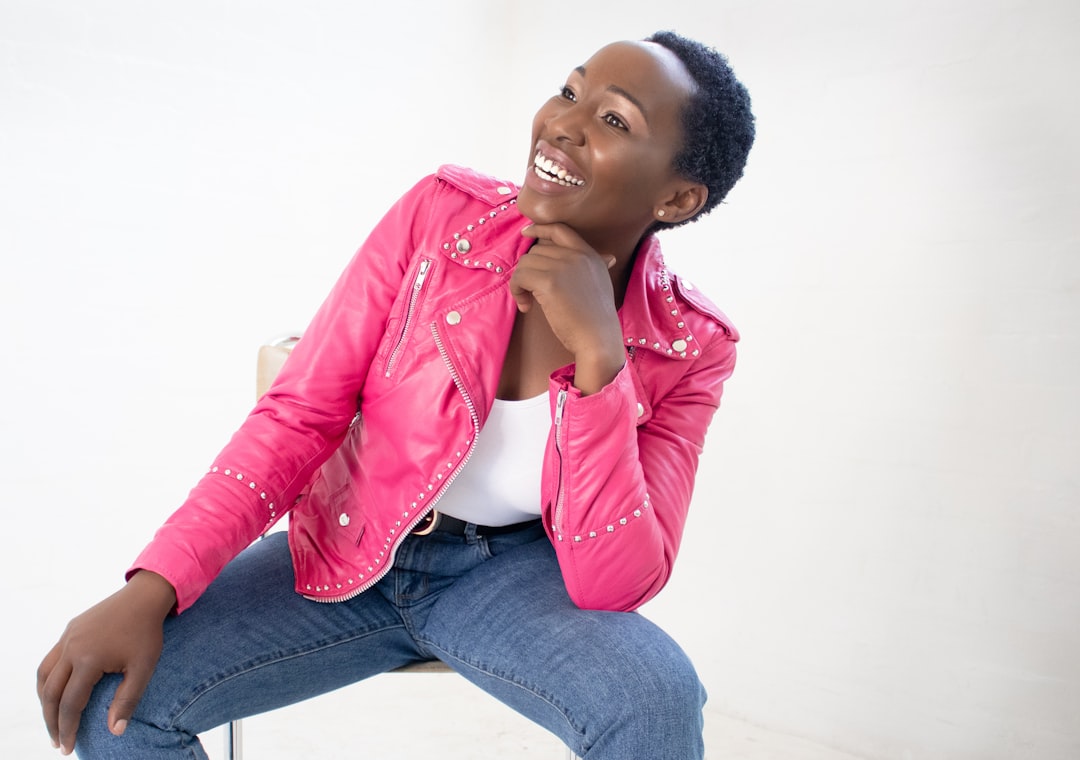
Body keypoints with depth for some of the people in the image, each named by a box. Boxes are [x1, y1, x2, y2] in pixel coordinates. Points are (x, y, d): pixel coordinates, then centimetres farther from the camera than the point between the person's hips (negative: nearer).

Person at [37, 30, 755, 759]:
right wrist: (151, 588, -20)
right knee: (105, 696, -13)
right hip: (352, 552, 2)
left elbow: (613, 587, -20)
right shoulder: (443, 212, -13)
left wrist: (599, 355, -30)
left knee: (659, 699, -30)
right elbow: (299, 416, -10)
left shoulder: (688, 348, -13)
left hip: (515, 570, -1)